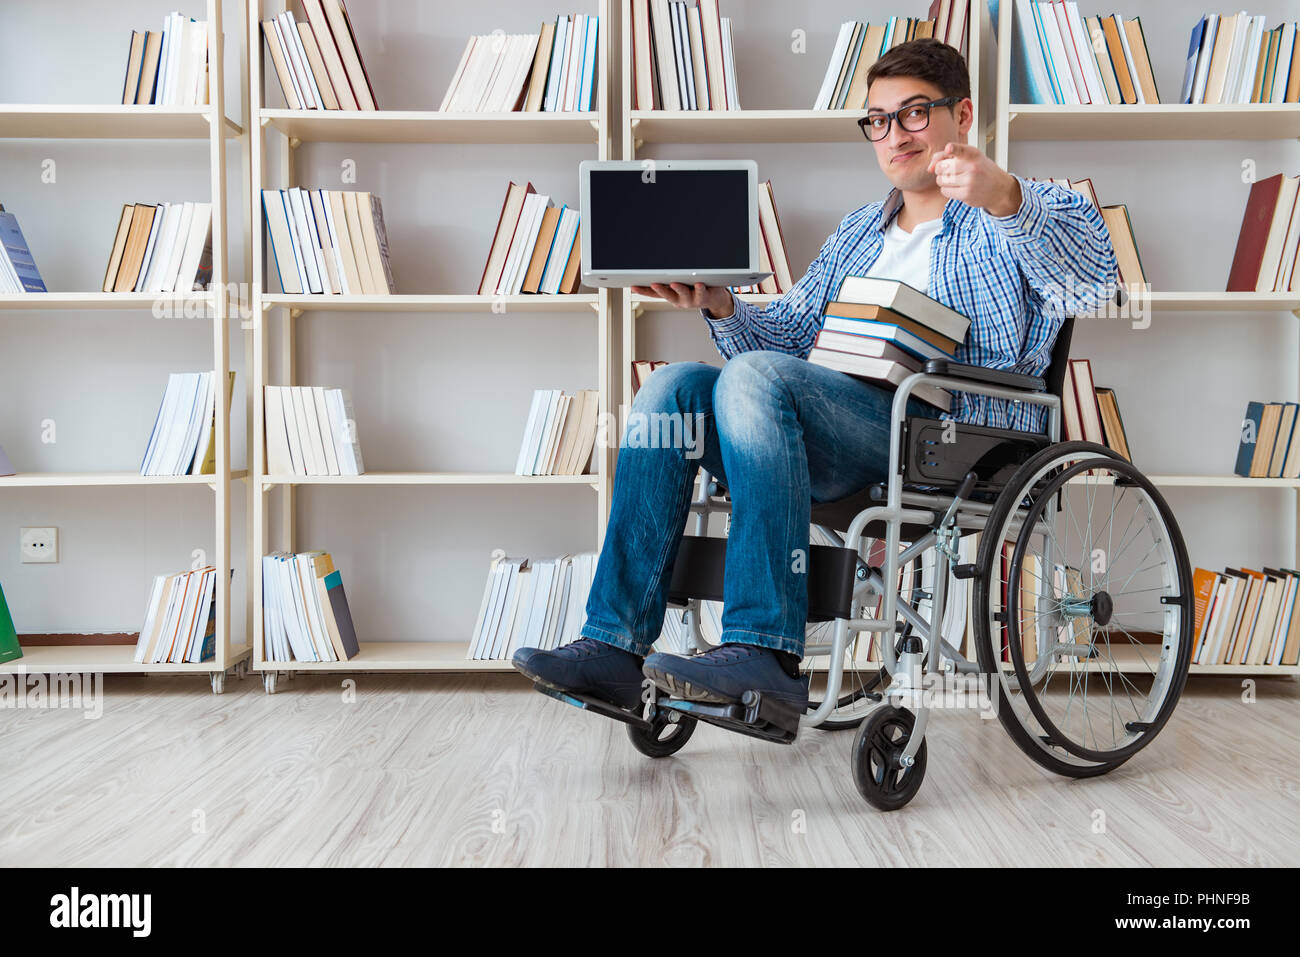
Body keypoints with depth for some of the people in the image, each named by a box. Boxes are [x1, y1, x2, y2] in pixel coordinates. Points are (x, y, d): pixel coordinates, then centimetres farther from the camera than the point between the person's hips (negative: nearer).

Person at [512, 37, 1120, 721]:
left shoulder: (1019, 219, 9)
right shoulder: (856, 232, 30)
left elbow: (1094, 283, -13)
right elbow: (789, 332, 24)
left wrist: (1004, 196, -30)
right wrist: (722, 308, 2)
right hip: (836, 437, 7)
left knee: (754, 376, -30)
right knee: (673, 388, -15)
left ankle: (763, 650, -36)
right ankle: (614, 644, -21)